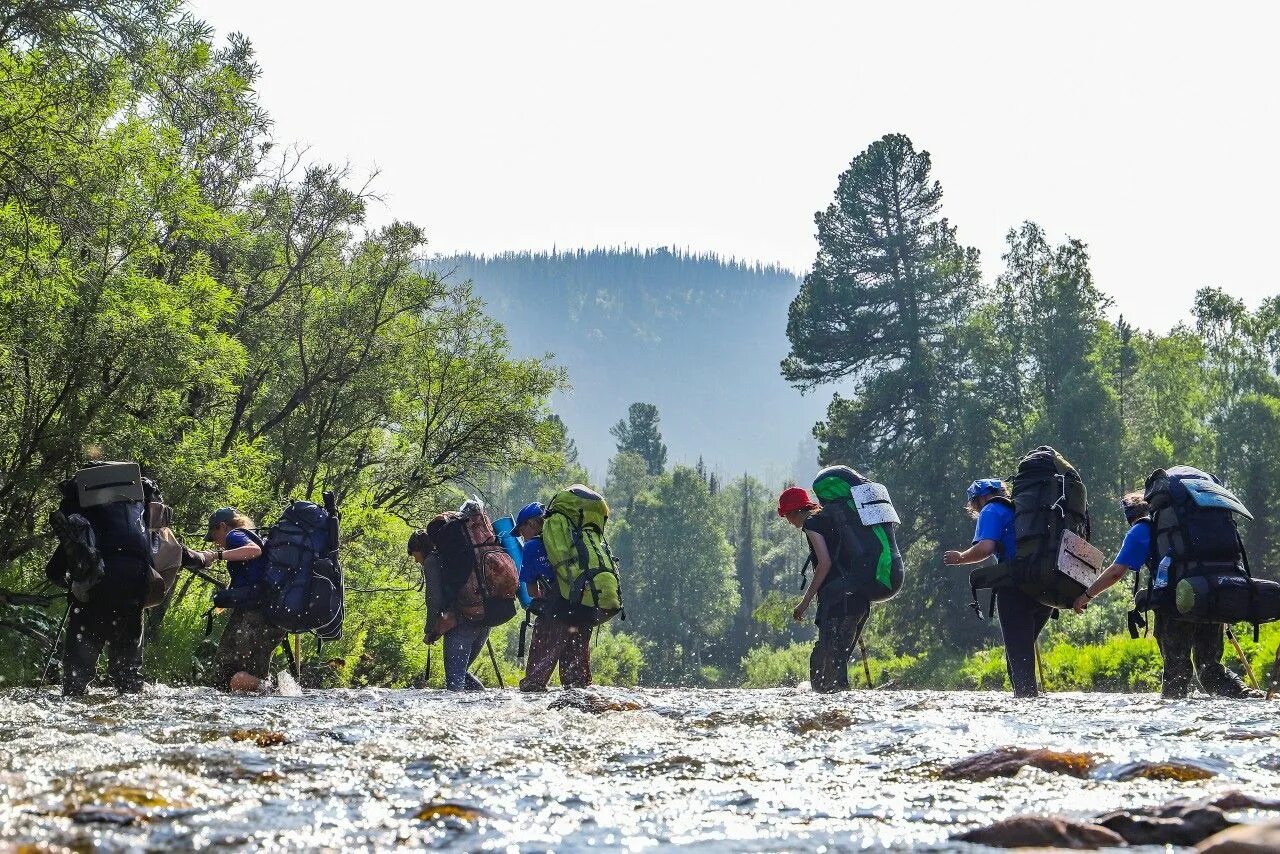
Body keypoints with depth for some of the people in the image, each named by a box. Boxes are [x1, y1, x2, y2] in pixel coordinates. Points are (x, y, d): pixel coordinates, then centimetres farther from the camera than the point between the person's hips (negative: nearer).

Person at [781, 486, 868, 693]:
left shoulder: (811, 523, -2)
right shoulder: (832, 519, 24)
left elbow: (825, 563, -13)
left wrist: (805, 602, -11)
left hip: (839, 599, -9)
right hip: (861, 598, 9)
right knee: (837, 662, 12)